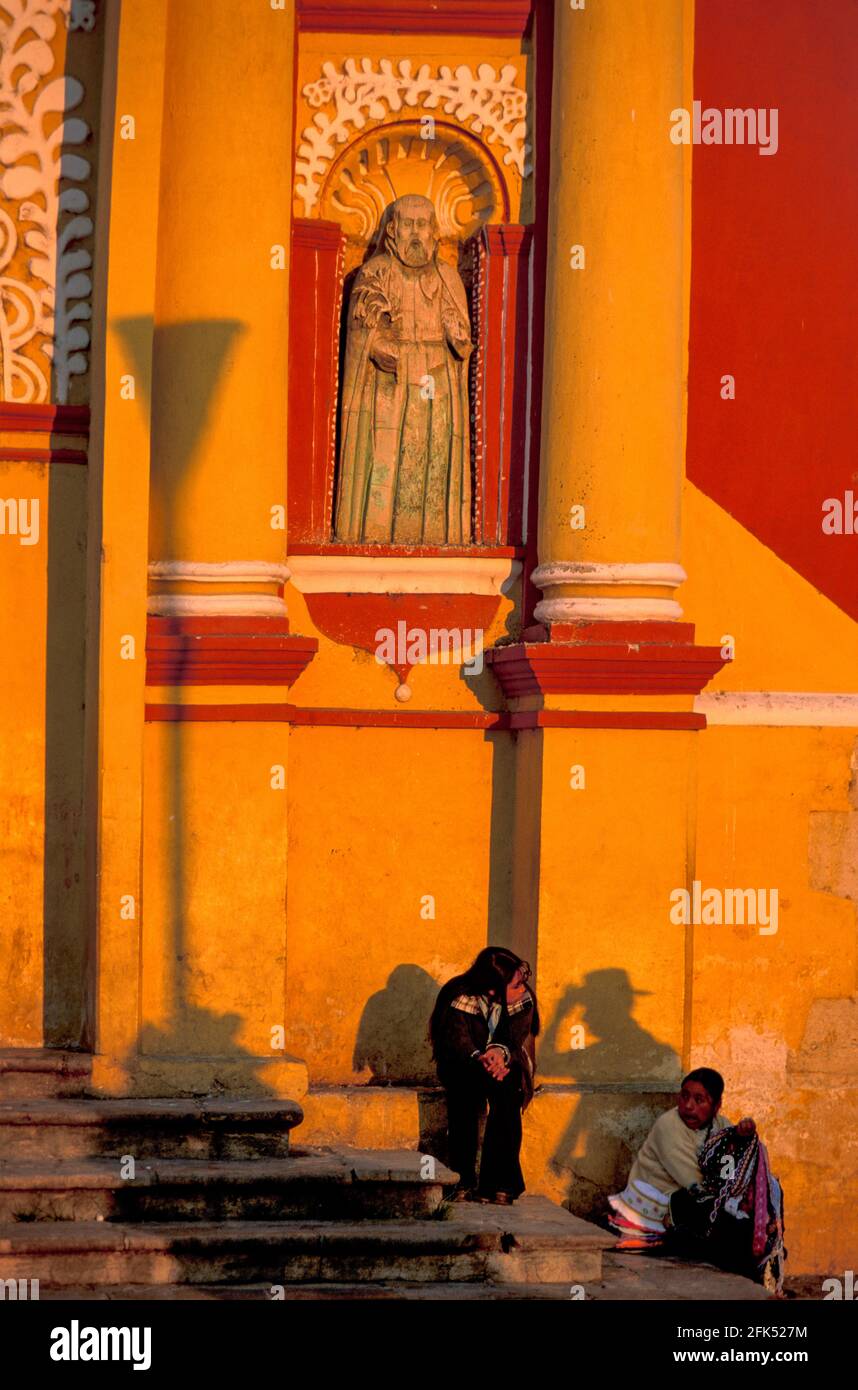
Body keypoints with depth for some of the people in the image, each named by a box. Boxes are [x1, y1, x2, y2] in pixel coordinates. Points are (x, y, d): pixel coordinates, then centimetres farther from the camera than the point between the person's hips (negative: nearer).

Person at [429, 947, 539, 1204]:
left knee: (507, 1092, -31)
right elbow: (456, 1041, -30)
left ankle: (499, 1184, -28)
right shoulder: (460, 998, -20)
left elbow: (516, 1040, -19)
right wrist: (479, 1059, -50)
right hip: (462, 1067, -2)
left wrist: (501, 1053, -42)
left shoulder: (523, 999, -11)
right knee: (464, 1087, -34)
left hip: (505, 1067, 2)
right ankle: (462, 1181, -30)